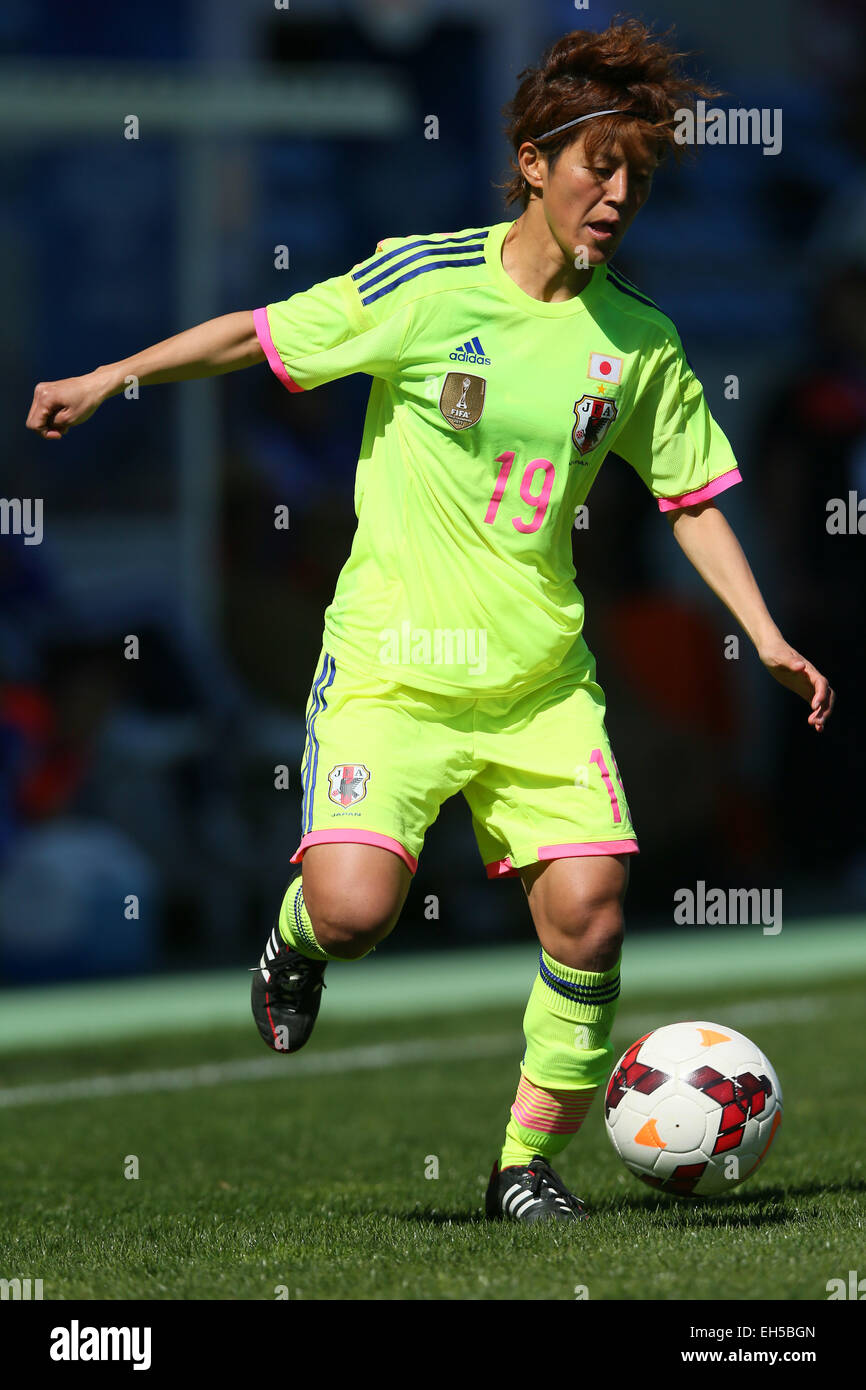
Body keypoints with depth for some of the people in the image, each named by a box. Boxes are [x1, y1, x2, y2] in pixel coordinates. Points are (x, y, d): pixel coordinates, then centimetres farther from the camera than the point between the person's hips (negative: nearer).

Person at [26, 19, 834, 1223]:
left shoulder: (638, 342, 3)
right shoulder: (424, 281, -8)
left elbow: (691, 497, 12)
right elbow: (260, 335, 3)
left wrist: (765, 635, 3)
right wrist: (110, 378, 2)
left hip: (541, 679, 3)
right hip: (392, 664, -3)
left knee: (587, 910, -11)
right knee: (355, 909, -21)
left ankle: (530, 1165, 9)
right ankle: (297, 945, 18)